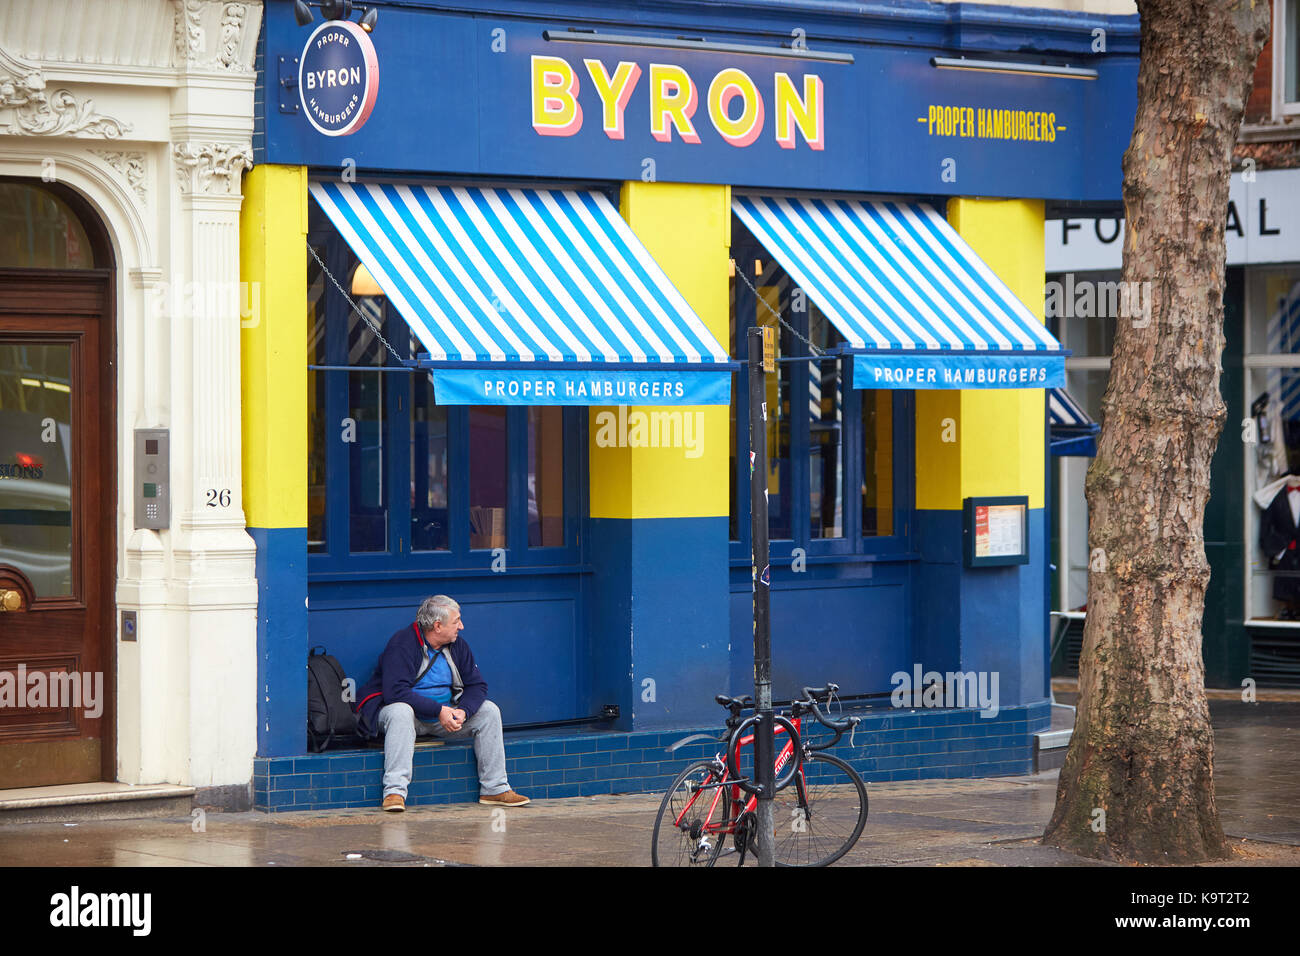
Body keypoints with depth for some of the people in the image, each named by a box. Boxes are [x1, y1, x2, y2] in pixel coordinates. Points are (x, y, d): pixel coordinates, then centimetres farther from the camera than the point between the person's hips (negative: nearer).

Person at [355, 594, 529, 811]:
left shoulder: (457, 646, 3)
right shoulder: (402, 644, -20)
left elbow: (477, 685, 4)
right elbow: (395, 692, -29)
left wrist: (463, 711, -19)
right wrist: (438, 710, -31)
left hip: (445, 711, 6)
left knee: (489, 711, -10)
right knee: (401, 712, -41)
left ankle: (495, 789, -9)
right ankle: (394, 791, -47)